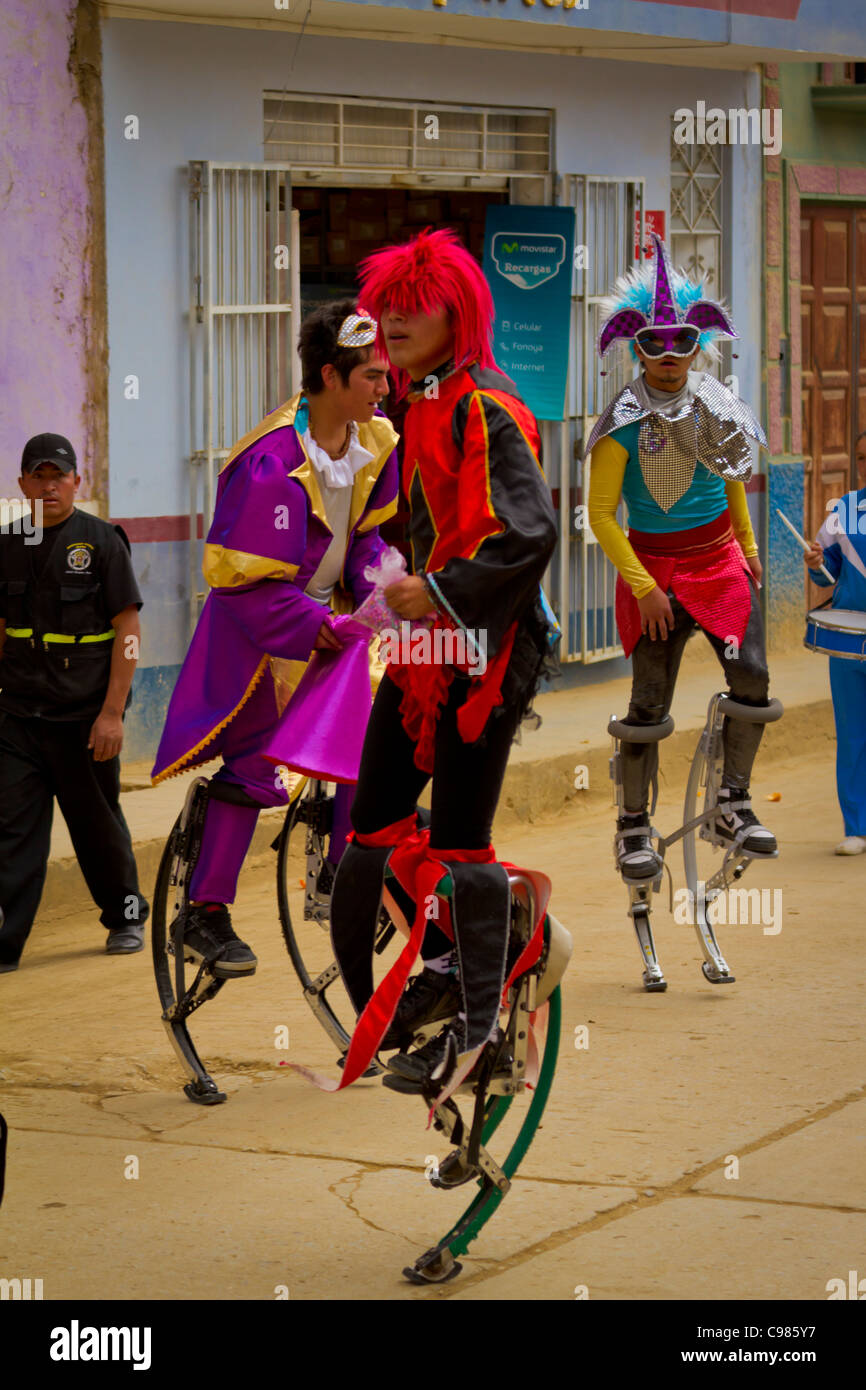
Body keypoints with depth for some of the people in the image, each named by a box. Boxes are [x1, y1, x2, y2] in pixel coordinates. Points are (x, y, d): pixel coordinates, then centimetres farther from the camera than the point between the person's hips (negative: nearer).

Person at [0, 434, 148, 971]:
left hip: (85, 716, -3)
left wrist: (112, 712, -12)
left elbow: (128, 630, -6)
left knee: (98, 826, 9)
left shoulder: (102, 540, -3)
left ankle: (126, 915, 30)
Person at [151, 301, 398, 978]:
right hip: (262, 628, -7)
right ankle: (206, 916, 4)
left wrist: (374, 592, -5)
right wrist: (314, 627, -24)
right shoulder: (274, 461, -29)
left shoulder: (377, 440, -6)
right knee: (253, 766, -5)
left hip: (329, 614, 7)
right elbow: (242, 579, -25)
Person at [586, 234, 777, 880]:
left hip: (720, 561, 4)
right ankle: (634, 826, 8)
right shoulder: (624, 423, -12)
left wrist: (749, 546, 20)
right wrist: (643, 586, -15)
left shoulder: (716, 408, 1)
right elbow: (601, 514, -11)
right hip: (653, 570, -3)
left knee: (752, 675, -12)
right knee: (650, 701, -4)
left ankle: (734, 803, 2)